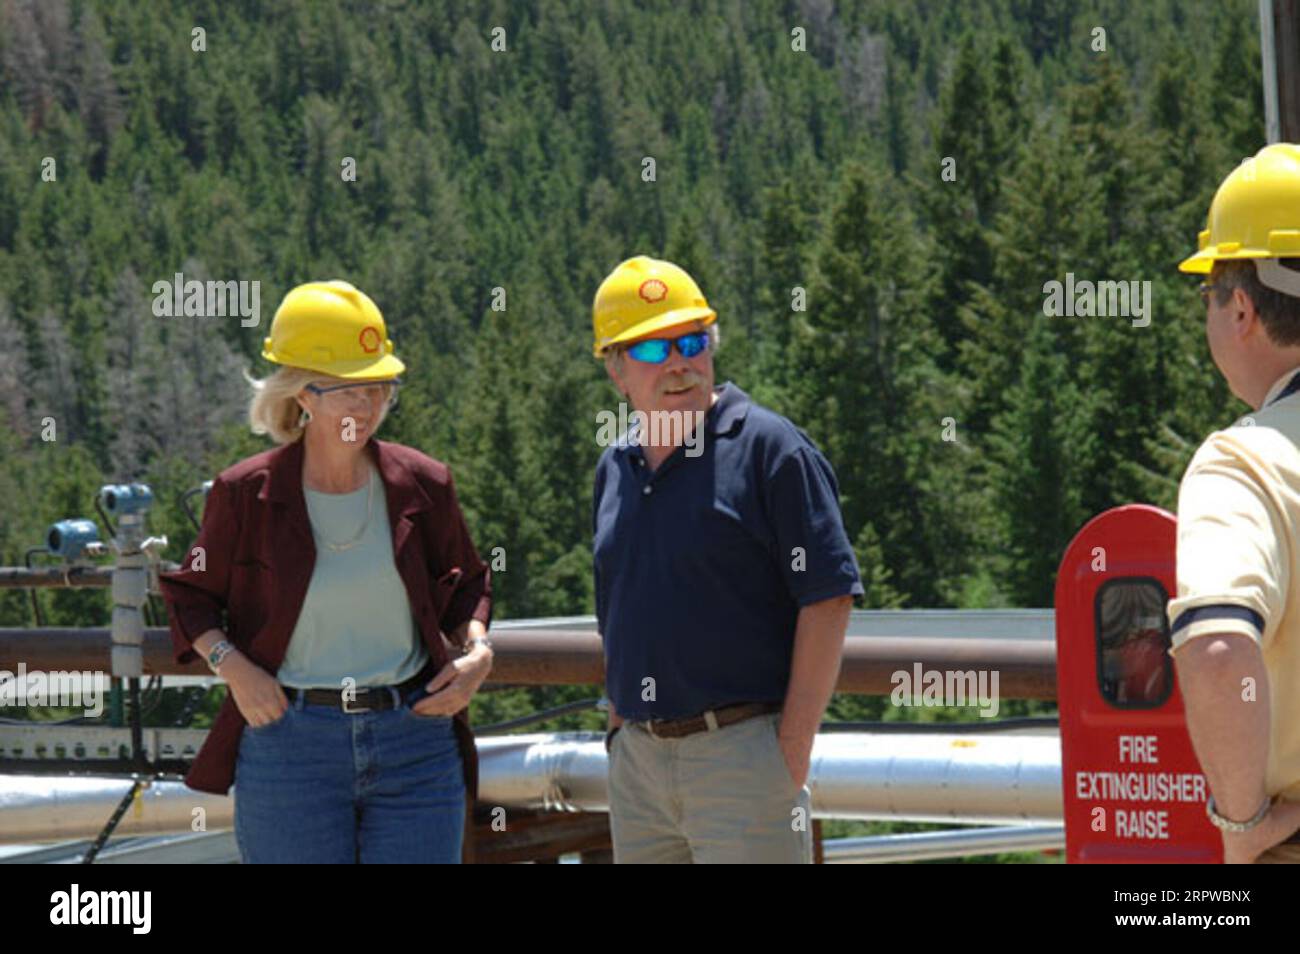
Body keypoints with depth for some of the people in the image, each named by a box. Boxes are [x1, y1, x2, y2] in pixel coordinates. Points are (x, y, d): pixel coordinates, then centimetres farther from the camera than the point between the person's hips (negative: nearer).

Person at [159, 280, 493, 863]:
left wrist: (476, 650, 0)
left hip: (416, 745, 2)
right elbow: (192, 595, 10)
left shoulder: (421, 486, 3)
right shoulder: (247, 494, -3)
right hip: (290, 747, -2)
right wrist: (232, 666, -7)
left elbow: (464, 583, 19)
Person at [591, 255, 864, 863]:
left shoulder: (767, 447, -5)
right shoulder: (615, 468, 15)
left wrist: (792, 750, -14)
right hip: (638, 761, 7)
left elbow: (827, 596, -10)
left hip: (742, 750, -7)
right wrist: (620, 733, 13)